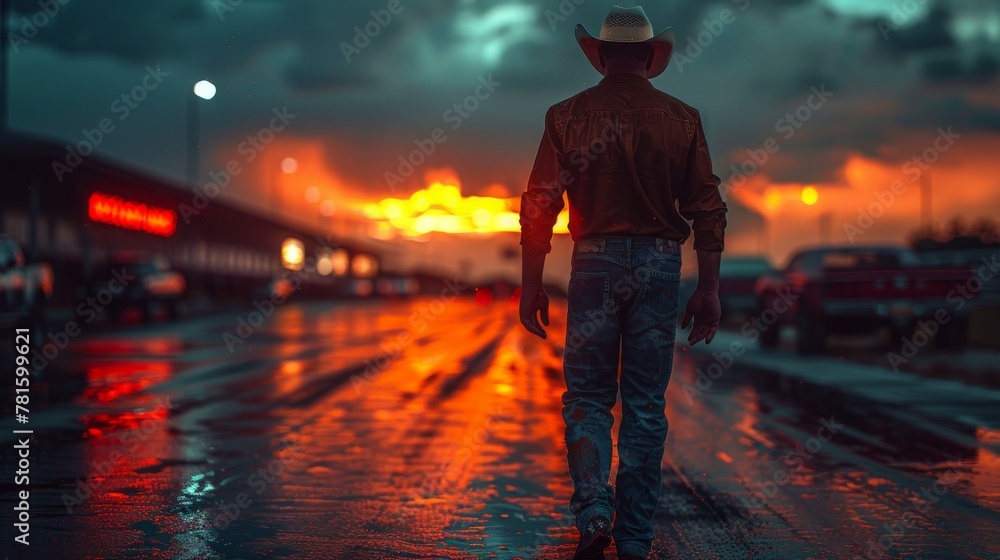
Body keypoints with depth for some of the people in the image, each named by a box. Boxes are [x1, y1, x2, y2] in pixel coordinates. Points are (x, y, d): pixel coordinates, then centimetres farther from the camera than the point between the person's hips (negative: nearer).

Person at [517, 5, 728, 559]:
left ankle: (594, 512, -11)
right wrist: (708, 288, 5)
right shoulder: (682, 119, 4)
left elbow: (539, 205, -3)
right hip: (659, 264, 1)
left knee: (587, 396, 9)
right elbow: (708, 209, 1)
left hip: (595, 262, -1)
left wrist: (531, 286, 2)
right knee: (646, 405, 7)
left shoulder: (568, 115, 1)